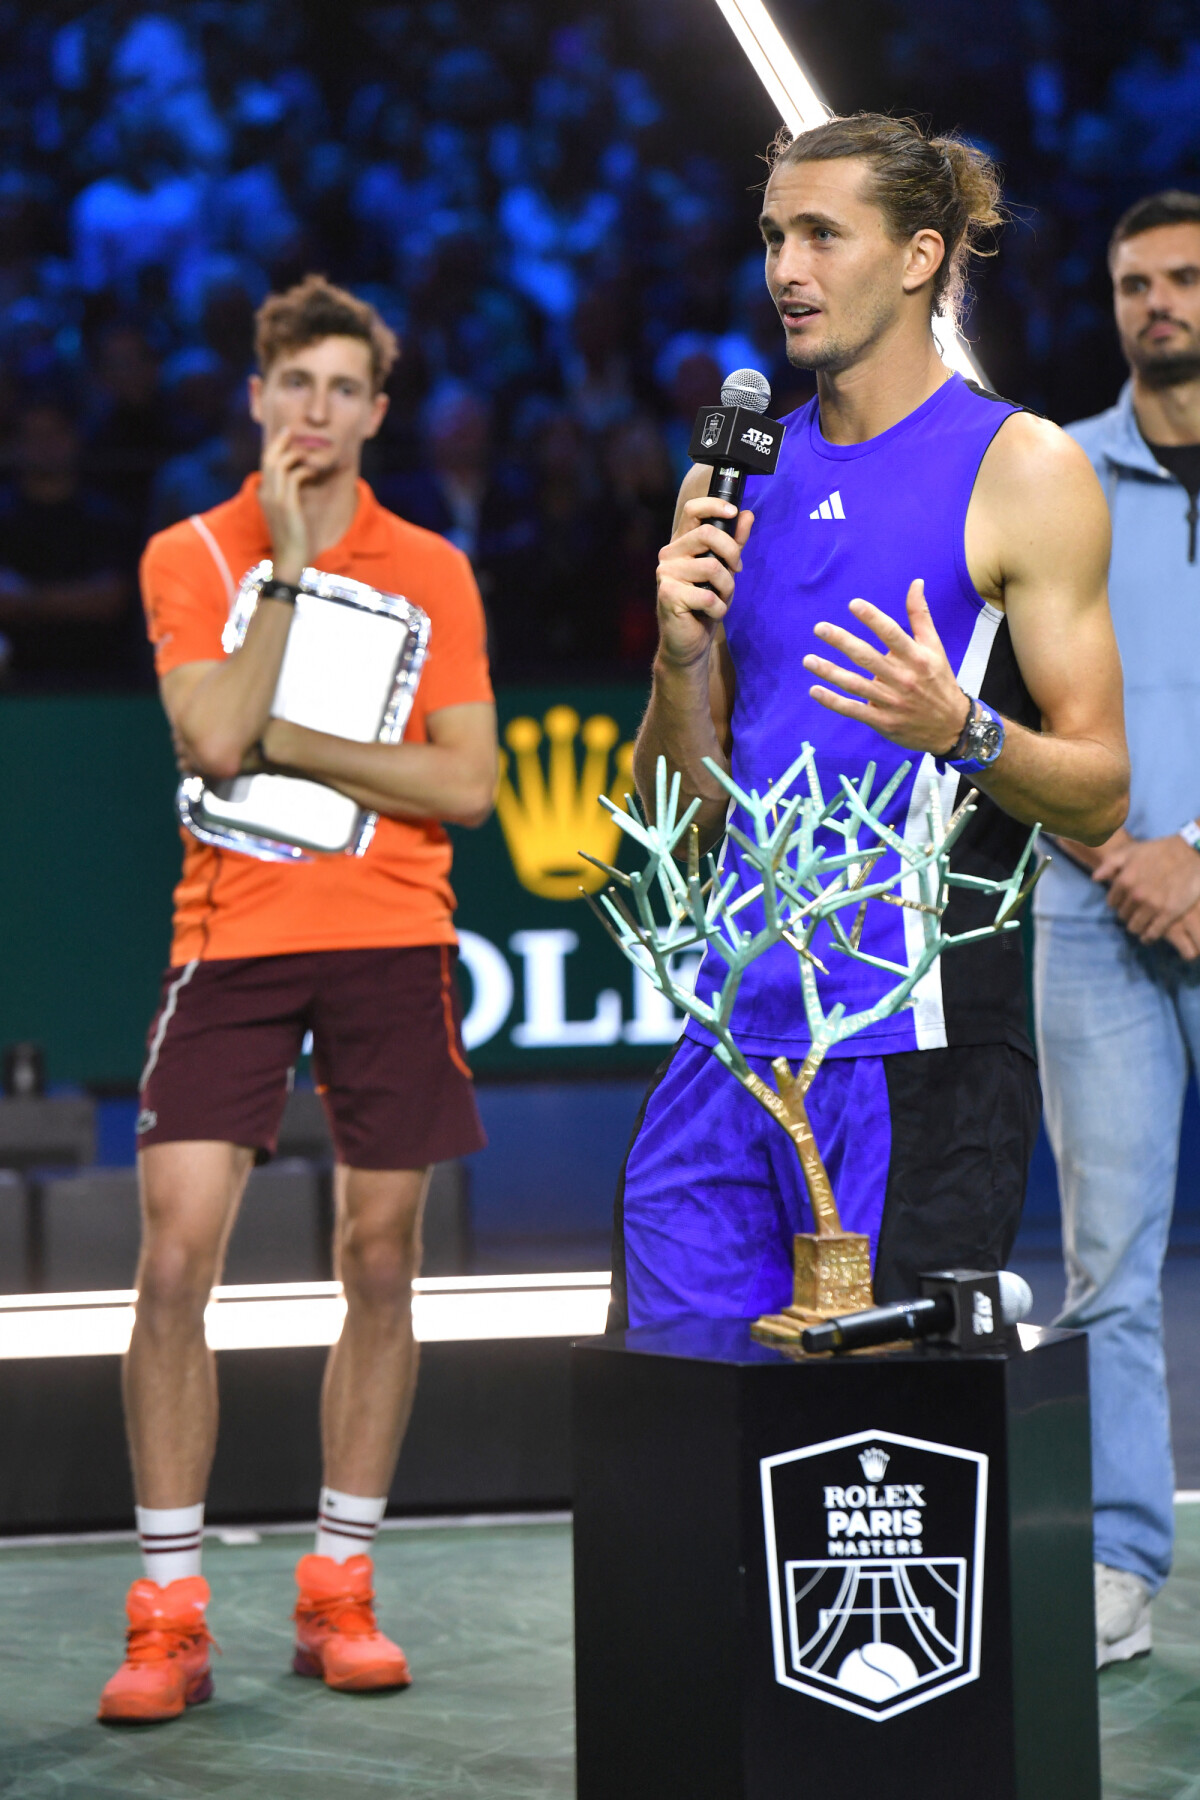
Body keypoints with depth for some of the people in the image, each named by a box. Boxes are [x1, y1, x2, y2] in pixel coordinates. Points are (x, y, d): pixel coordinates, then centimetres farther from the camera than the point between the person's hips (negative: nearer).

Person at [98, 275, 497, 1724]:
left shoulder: (433, 571, 6)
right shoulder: (190, 556, 3)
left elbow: (466, 784, -2)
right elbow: (215, 740, -12)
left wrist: (286, 744, -9)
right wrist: (290, 563, -11)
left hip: (391, 946, 1)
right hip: (234, 938, -1)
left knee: (379, 1265, 5)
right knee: (173, 1263, -9)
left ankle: (338, 1593, 17)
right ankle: (168, 1617, -2)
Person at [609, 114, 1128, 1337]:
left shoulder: (1022, 470, -1)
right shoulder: (733, 479, 14)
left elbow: (1098, 797, -5)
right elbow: (679, 814, 14)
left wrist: (960, 731, -23)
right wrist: (682, 657, -4)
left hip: (917, 1047, -5)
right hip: (733, 1034, 5)